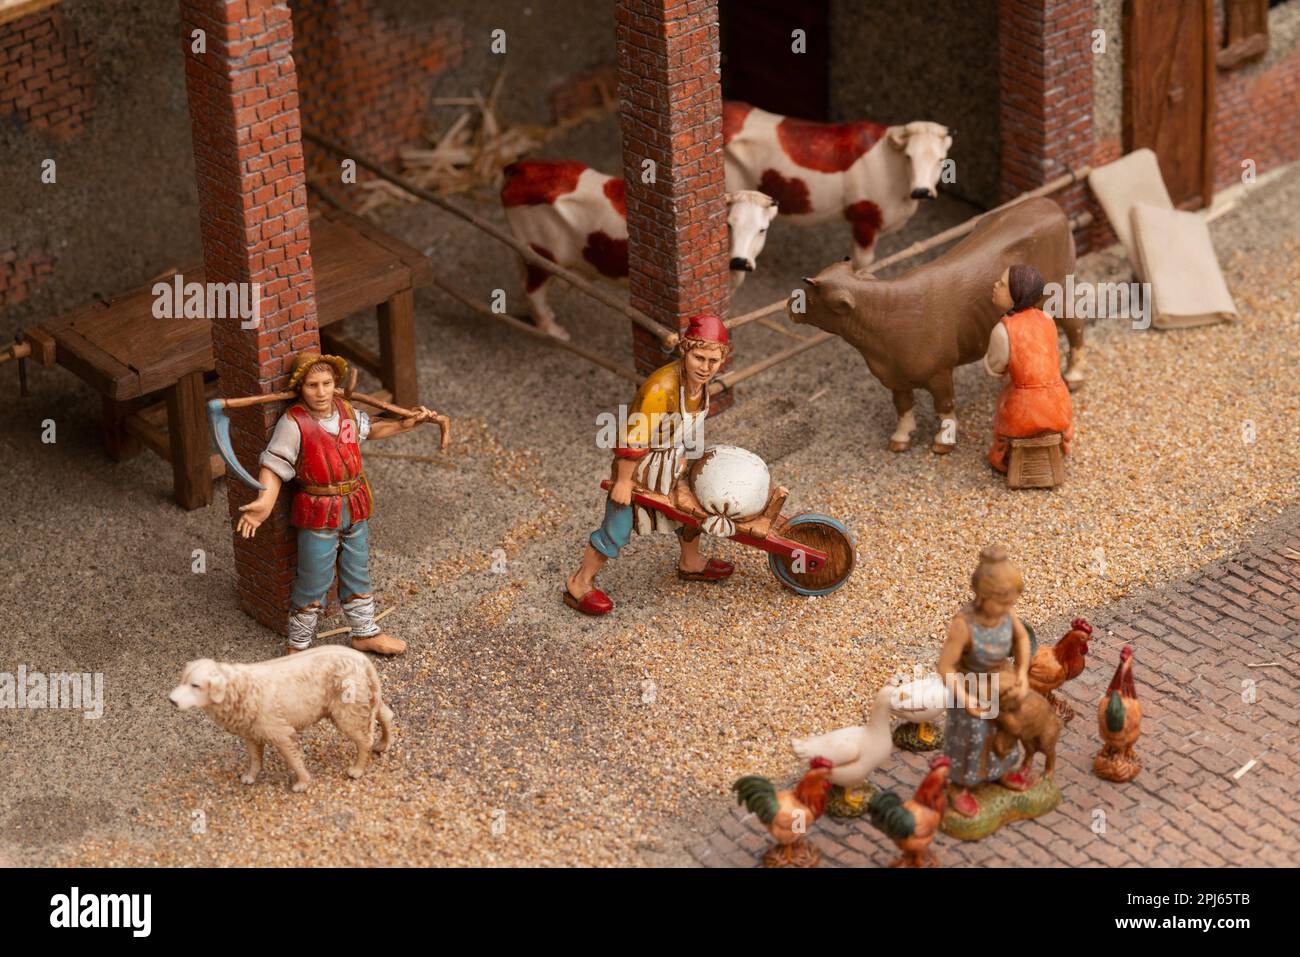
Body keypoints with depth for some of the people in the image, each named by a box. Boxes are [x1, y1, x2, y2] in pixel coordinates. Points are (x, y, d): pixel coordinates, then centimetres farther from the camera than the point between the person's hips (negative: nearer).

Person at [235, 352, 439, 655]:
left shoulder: (345, 410, 1)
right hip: (318, 513, -6)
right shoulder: (293, 422, -20)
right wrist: (264, 502, -36)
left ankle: (365, 634, 38)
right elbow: (274, 466, -21)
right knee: (313, 583, 3)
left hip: (355, 508, 6)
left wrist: (410, 422, 19)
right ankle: (298, 646, 19)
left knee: (358, 575, 21)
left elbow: (371, 429, 23)